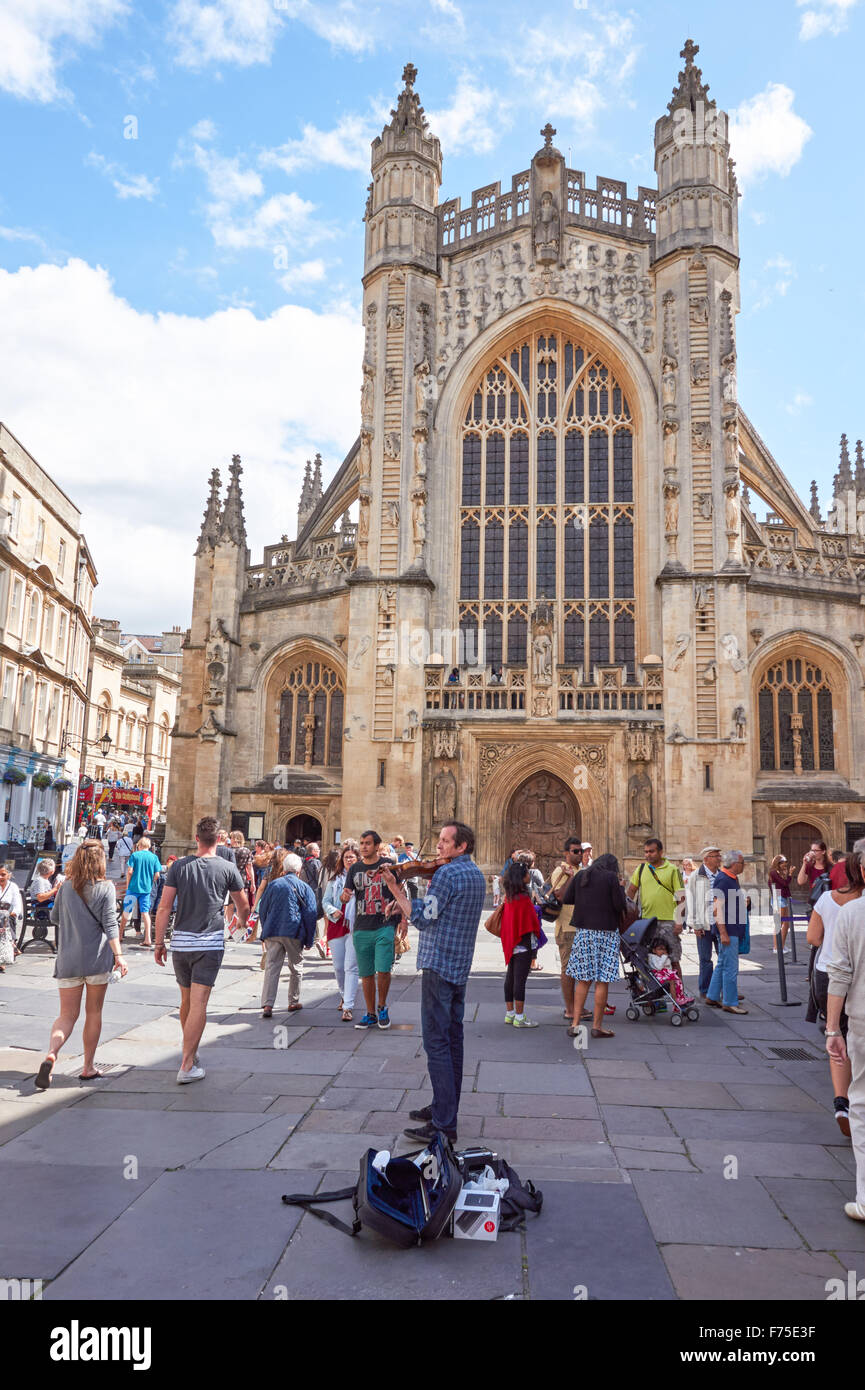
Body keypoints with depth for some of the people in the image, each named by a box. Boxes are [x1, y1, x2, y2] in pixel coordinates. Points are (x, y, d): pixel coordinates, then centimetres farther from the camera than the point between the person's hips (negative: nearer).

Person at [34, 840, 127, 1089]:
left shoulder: (66, 887, 3)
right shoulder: (105, 888, -6)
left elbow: (55, 918, 15)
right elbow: (110, 924, -13)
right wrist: (118, 955, -15)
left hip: (67, 959, 2)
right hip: (97, 959, -2)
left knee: (67, 1014, 7)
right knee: (94, 1012, 11)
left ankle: (51, 1055, -19)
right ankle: (88, 1068, 16)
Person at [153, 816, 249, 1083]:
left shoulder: (179, 866, 1)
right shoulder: (227, 868, -2)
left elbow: (165, 907, -1)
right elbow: (243, 906, 11)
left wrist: (159, 943, 6)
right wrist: (243, 922, 33)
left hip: (180, 942, 3)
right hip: (210, 943, -3)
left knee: (186, 1000, 18)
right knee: (198, 1003, -4)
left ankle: (189, 1052, 34)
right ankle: (187, 1066, -6)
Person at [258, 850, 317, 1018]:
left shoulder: (273, 884, 10)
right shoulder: (304, 887, 3)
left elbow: (262, 909, 15)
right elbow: (310, 915, 1)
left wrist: (266, 930, 24)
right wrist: (309, 940, 7)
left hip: (272, 932, 2)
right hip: (294, 934, -2)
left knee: (271, 968, -2)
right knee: (296, 968, 15)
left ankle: (267, 1004, -14)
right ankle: (293, 1002, 22)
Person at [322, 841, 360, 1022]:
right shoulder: (335, 878, 12)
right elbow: (326, 900, 13)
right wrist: (332, 911, -7)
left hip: (355, 927, -4)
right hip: (336, 926, 4)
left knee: (351, 967, -9)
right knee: (338, 967, 12)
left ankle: (348, 1007, -6)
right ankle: (344, 995, 37)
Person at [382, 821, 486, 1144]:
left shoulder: (446, 873, -17)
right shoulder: (477, 875, 13)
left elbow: (424, 917, -18)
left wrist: (395, 889, -14)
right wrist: (409, 911, 10)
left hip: (439, 965, -10)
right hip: (461, 966, 10)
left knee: (436, 1041, -7)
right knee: (452, 1038, 15)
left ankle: (444, 1124, -6)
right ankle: (445, 1107, 26)